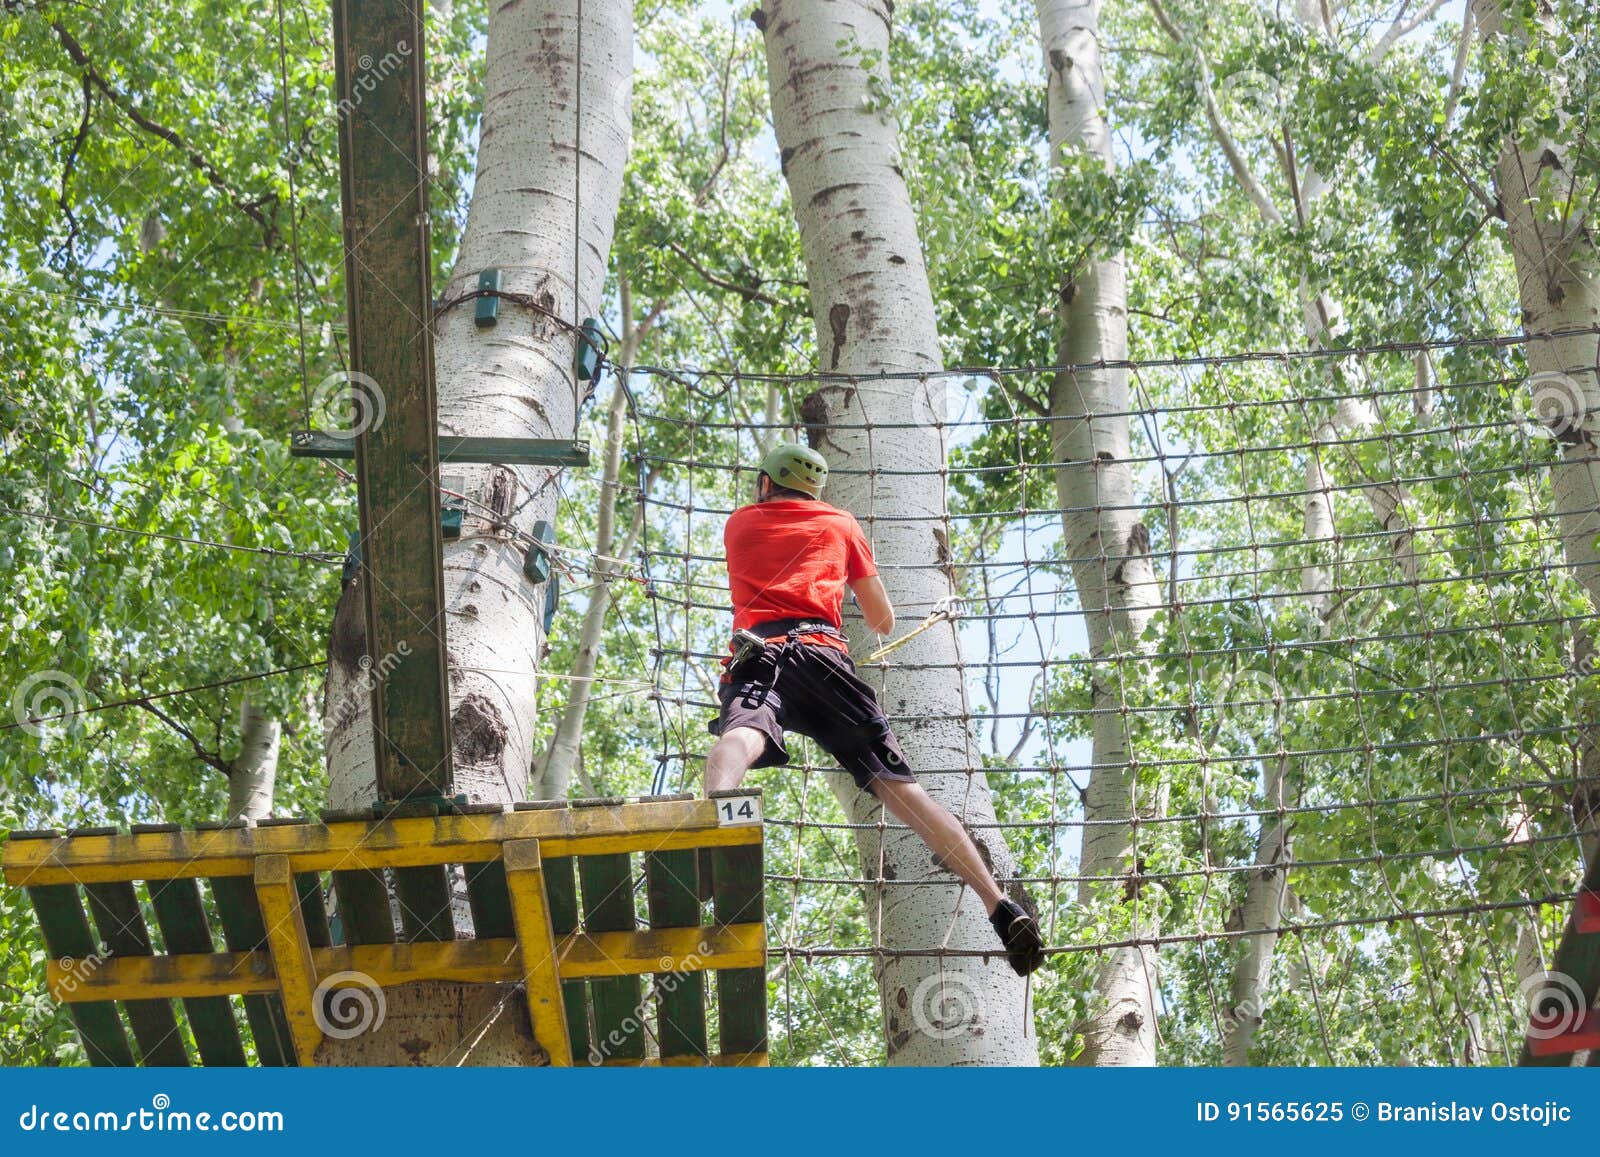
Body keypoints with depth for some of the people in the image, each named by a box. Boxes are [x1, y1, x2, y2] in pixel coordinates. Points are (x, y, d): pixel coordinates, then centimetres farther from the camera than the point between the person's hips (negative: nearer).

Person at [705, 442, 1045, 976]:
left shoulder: (738, 523, 32)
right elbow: (884, 622, 35)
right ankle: (999, 906, -13)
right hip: (821, 652, 1)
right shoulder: (841, 524, 29)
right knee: (899, 787, -3)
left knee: (741, 736, -32)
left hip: (755, 655, -1)